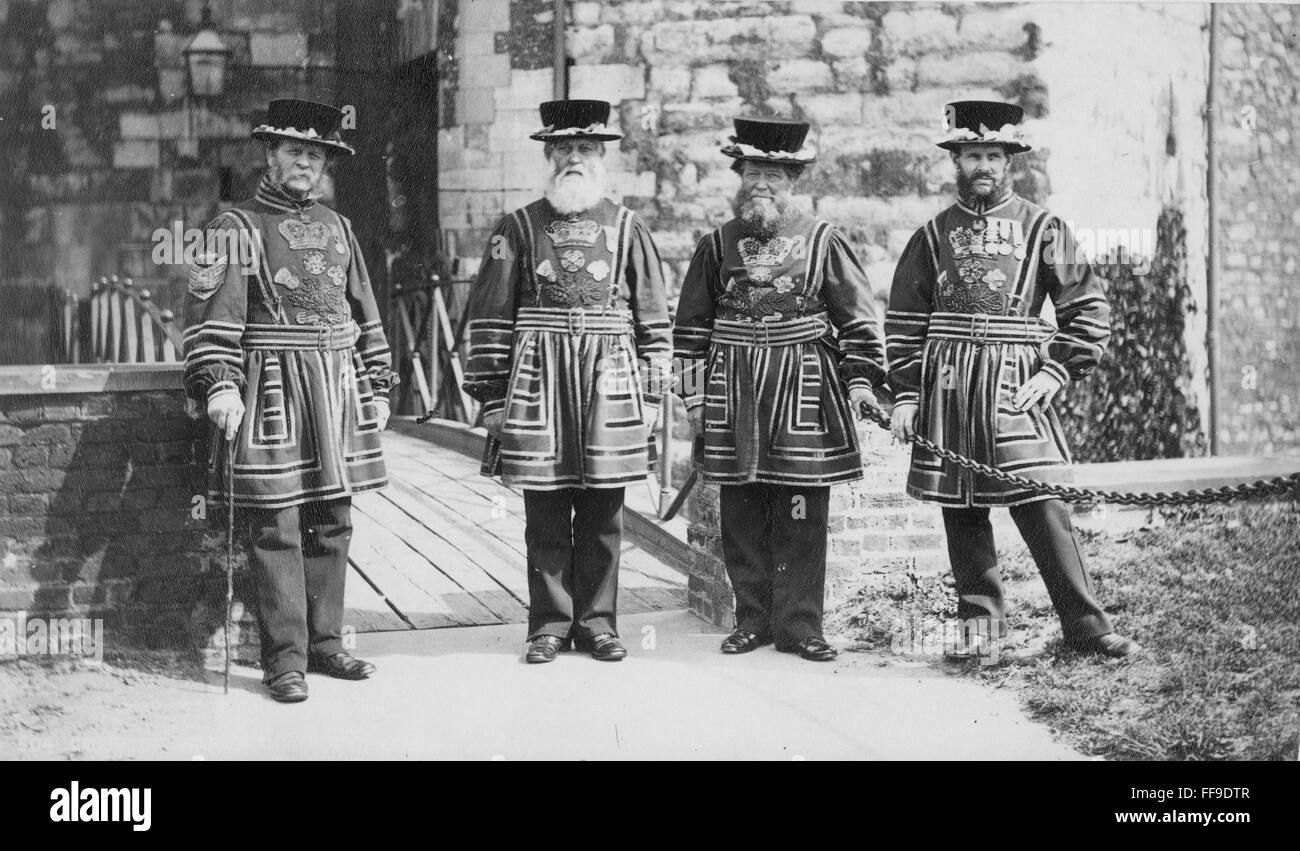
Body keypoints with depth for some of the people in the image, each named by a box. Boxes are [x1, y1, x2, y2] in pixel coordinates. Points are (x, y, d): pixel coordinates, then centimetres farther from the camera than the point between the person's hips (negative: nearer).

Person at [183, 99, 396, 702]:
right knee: (276, 529, -5)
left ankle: (325, 642, 19)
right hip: (272, 394, -6)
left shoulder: (337, 228, 16)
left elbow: (364, 313, 20)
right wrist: (219, 383, -23)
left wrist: (377, 386, 15)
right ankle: (285, 660, 0)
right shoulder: (236, 227, -1)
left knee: (333, 525, 9)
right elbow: (212, 312, -11)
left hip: (338, 391, 6)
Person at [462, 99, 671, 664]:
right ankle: (550, 623, 13)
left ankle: (597, 622, 16)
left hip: (609, 383, 1)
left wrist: (652, 394, 4)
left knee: (603, 514, 6)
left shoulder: (627, 227, 9)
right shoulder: (518, 228, 6)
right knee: (545, 515, 4)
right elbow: (490, 317, 4)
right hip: (537, 384, -1)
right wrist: (491, 394, 0)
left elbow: (653, 317, 9)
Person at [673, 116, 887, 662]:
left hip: (804, 389, -2)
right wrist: (693, 392, 8)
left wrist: (860, 377, -4)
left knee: (803, 516, 0)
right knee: (741, 515, 5)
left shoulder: (822, 240, 3)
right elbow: (691, 324, 13)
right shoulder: (717, 245, 9)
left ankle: (799, 625, 8)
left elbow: (859, 314, 4)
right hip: (733, 394, 2)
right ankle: (752, 620, 16)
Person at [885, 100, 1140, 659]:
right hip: (947, 386, 3)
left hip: (1015, 384, -2)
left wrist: (1055, 372, -7)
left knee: (1042, 505, -7)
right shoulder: (932, 236, 11)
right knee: (961, 509, 5)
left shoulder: (1041, 227, 5)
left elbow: (1089, 308, 4)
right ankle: (980, 622, 15)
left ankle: (1086, 626, 0)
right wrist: (905, 394, 3)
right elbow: (904, 323, 11)